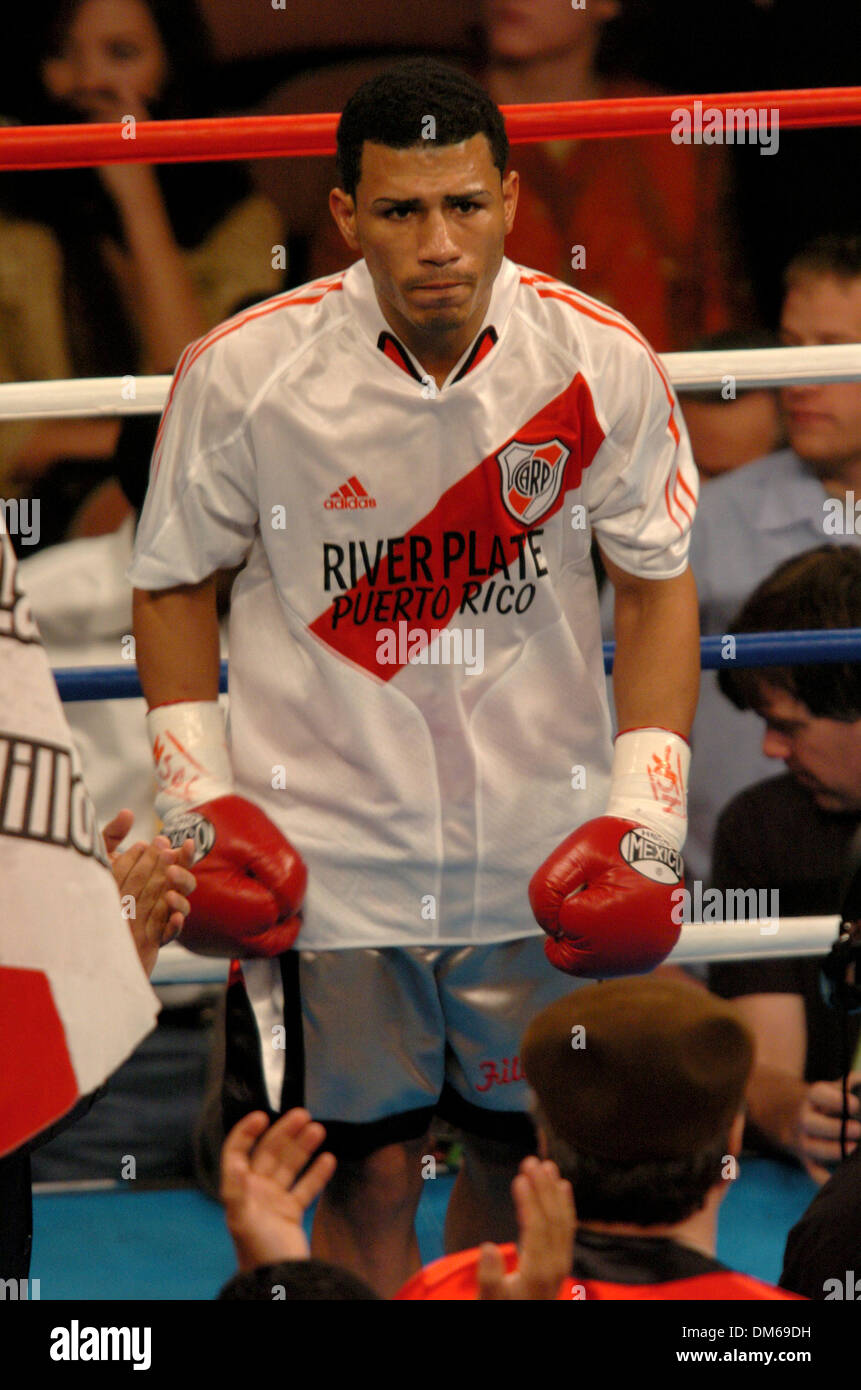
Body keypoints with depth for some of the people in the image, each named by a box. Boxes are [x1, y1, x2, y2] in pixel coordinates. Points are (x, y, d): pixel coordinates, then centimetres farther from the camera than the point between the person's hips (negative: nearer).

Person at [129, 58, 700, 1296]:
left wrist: (645, 812, -3)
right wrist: (197, 798, -3)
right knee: (367, 1176, 1)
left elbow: (657, 583, 3)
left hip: (542, 855, 2)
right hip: (322, 850, -2)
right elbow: (174, 582, 3)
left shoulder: (602, 361, -9)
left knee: (523, 1160, 13)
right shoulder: (243, 370, -12)